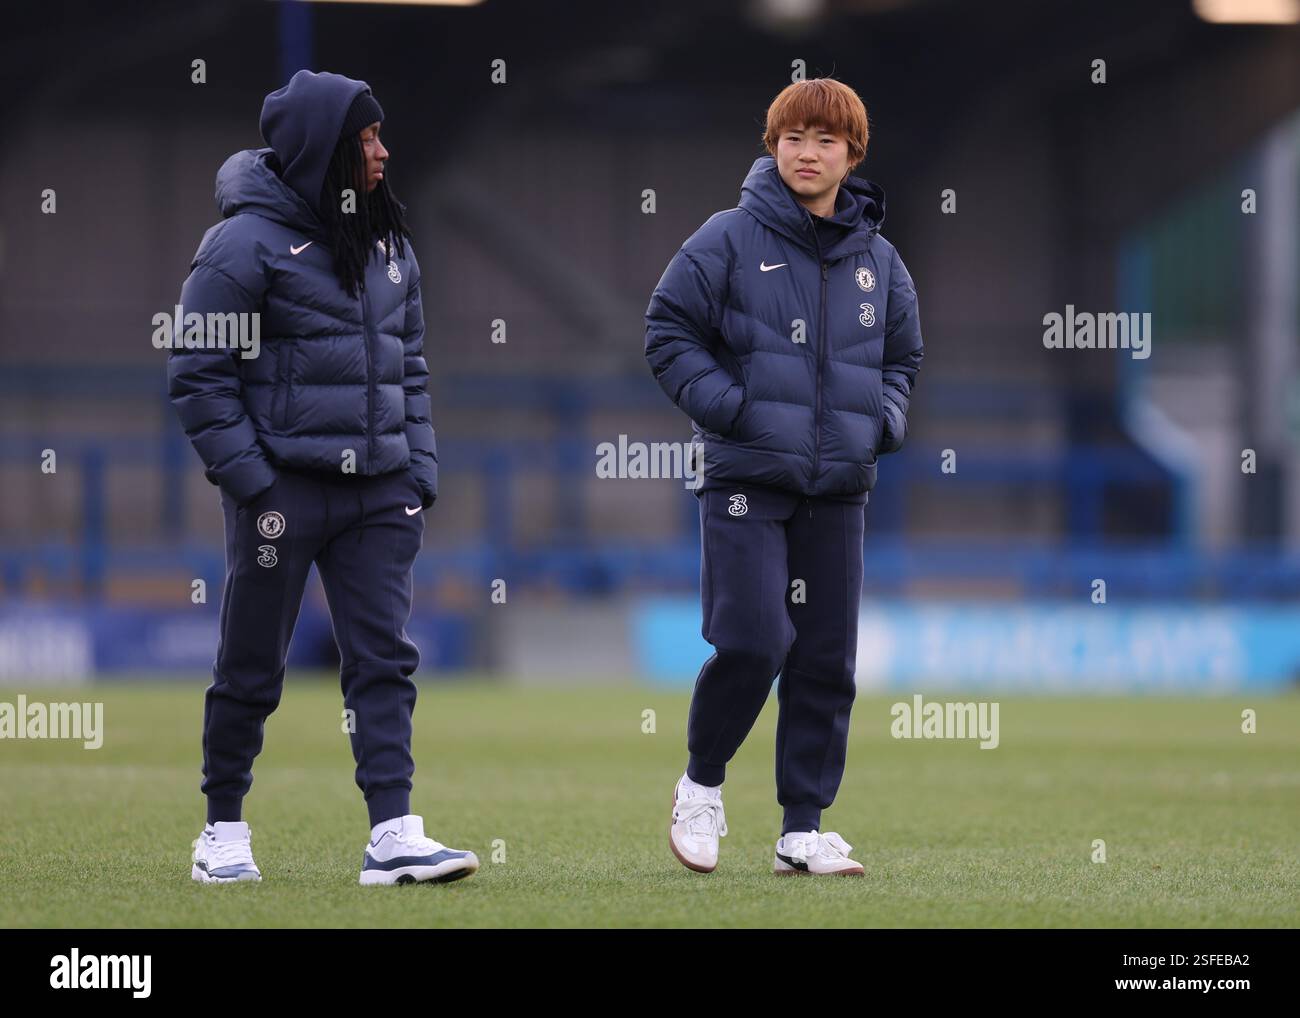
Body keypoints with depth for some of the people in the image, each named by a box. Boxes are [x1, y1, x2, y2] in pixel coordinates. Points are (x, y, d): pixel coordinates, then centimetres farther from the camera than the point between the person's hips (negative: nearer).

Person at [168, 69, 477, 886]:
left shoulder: (388, 244, 13)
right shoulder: (247, 244, -9)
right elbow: (198, 373, -9)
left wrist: (420, 471, 9)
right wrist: (248, 477, -14)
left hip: (378, 491, 6)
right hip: (282, 486, -5)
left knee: (385, 657, -4)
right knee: (253, 666, 5)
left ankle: (394, 835, -8)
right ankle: (224, 831, 18)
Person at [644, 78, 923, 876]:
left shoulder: (877, 261, 11)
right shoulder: (729, 241, -3)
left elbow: (902, 358, 24)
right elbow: (668, 331, -2)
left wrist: (884, 420, 6)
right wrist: (727, 406, -12)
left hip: (838, 489, 5)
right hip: (747, 480, -5)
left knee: (828, 661, 3)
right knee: (752, 641, -15)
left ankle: (804, 830, 11)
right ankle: (702, 784, 9)